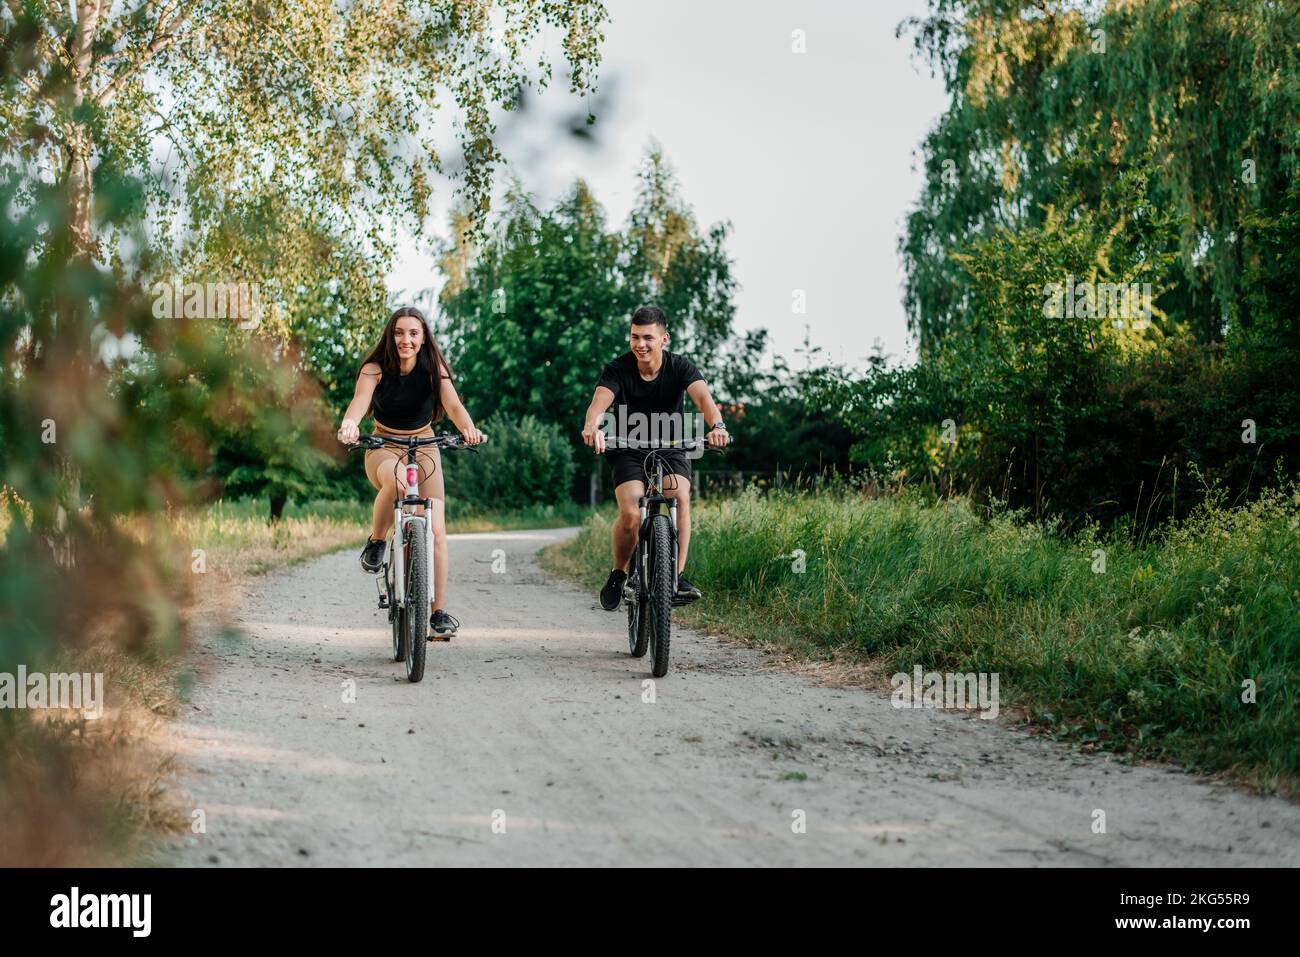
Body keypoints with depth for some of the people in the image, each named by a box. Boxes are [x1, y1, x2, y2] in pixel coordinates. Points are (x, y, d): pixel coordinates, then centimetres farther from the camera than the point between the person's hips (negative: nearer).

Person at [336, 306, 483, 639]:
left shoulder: (433, 368, -10)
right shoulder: (375, 369, -14)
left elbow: (453, 404, -24)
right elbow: (360, 400, -31)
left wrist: (468, 428, -46)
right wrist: (349, 424, -54)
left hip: (424, 449, 2)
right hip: (383, 448, -2)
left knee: (436, 530, -11)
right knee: (396, 479, -40)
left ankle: (439, 613, -3)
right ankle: (376, 542, -14)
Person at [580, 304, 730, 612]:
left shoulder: (680, 366, -14)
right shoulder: (617, 370, -16)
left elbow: (702, 396, -32)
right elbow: (600, 400, -34)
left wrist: (717, 425, -55)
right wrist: (592, 426, -58)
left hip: (671, 447, 1)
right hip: (628, 450, -1)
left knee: (681, 496, -28)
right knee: (631, 514, -22)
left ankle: (678, 576, -21)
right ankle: (618, 575, 3)